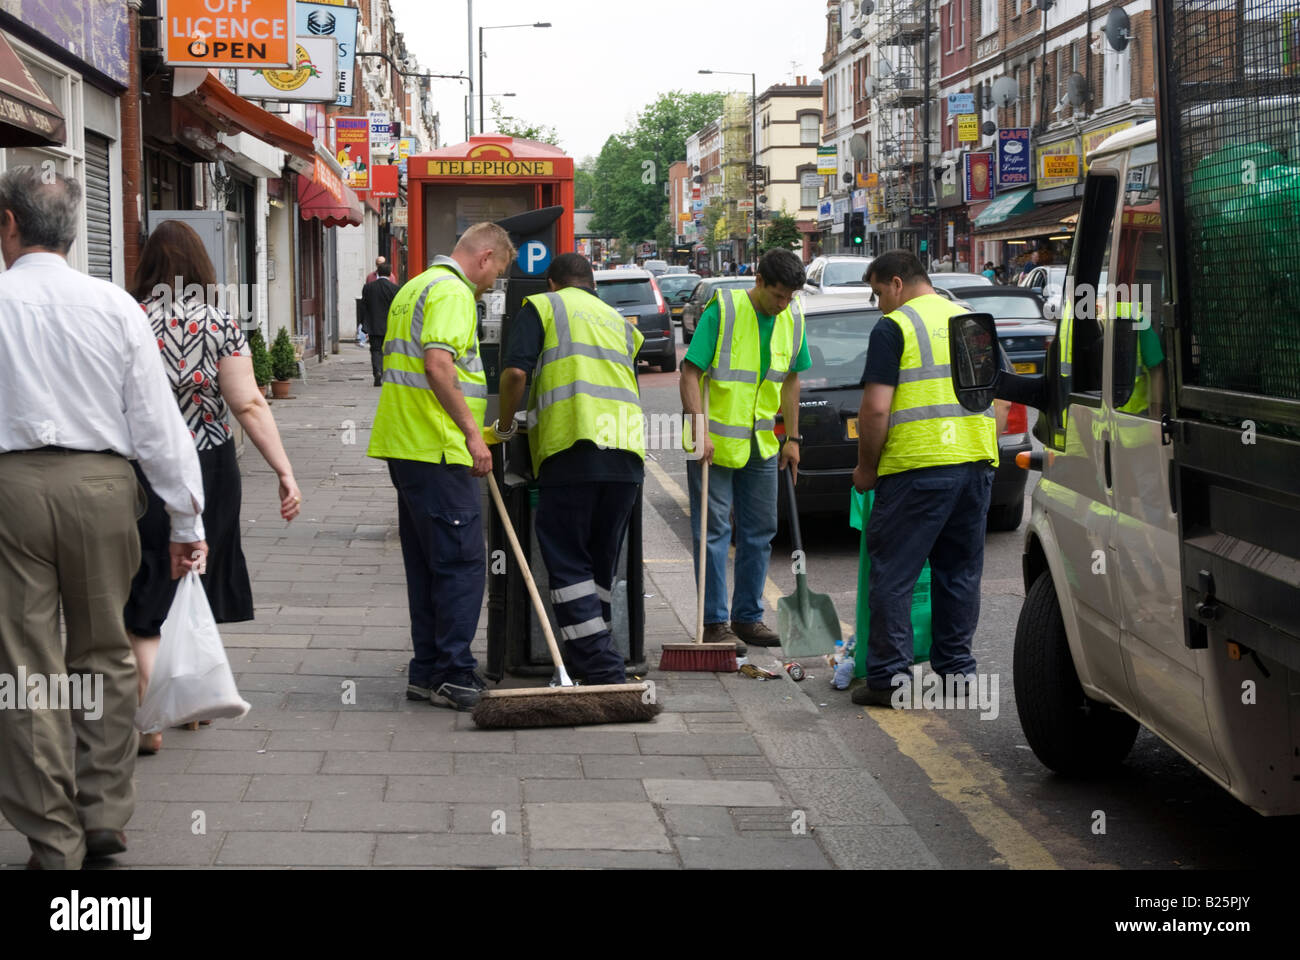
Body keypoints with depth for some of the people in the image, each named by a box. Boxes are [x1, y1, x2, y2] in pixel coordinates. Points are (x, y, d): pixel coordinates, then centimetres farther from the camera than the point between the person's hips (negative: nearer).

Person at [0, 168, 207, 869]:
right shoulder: (115, 305, 1)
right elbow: (157, 422, 1)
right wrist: (186, 521, 6)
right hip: (102, 483, 2)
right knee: (103, 653, 15)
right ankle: (105, 817, 17)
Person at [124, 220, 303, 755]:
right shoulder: (221, 325, -4)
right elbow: (248, 405, -10)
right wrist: (285, 473, -10)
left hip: (141, 470, -2)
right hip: (210, 468, 2)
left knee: (146, 595, 2)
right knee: (196, 585, 19)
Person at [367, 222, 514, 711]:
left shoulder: (414, 287, 21)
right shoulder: (453, 291, -11)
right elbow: (438, 364, -25)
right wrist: (471, 432, -24)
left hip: (406, 446, 10)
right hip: (438, 451, -10)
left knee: (428, 565, 13)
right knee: (461, 562, -6)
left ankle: (428, 670, 16)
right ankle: (454, 675, -5)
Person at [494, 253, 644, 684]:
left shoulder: (542, 307, 11)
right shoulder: (619, 321, 28)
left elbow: (515, 372, -3)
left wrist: (504, 425, 12)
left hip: (572, 449, -5)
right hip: (627, 454, 5)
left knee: (568, 564, -1)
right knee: (600, 563, 14)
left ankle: (602, 670, -10)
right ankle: (589, 662, 17)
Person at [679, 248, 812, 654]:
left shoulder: (792, 319, 3)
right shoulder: (722, 311, -15)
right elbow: (690, 374, -15)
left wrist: (792, 438, 12)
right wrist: (699, 430, -24)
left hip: (761, 445, 6)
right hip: (714, 442, -6)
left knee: (759, 530, 10)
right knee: (713, 532, -3)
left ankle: (747, 617, 20)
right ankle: (715, 623, 2)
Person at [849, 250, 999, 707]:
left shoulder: (894, 328, -5)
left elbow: (876, 409, -12)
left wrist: (866, 468, -1)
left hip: (917, 467, -7)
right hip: (977, 463, 7)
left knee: (893, 574, 0)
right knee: (960, 571, 14)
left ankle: (889, 676, 0)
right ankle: (956, 669, 18)